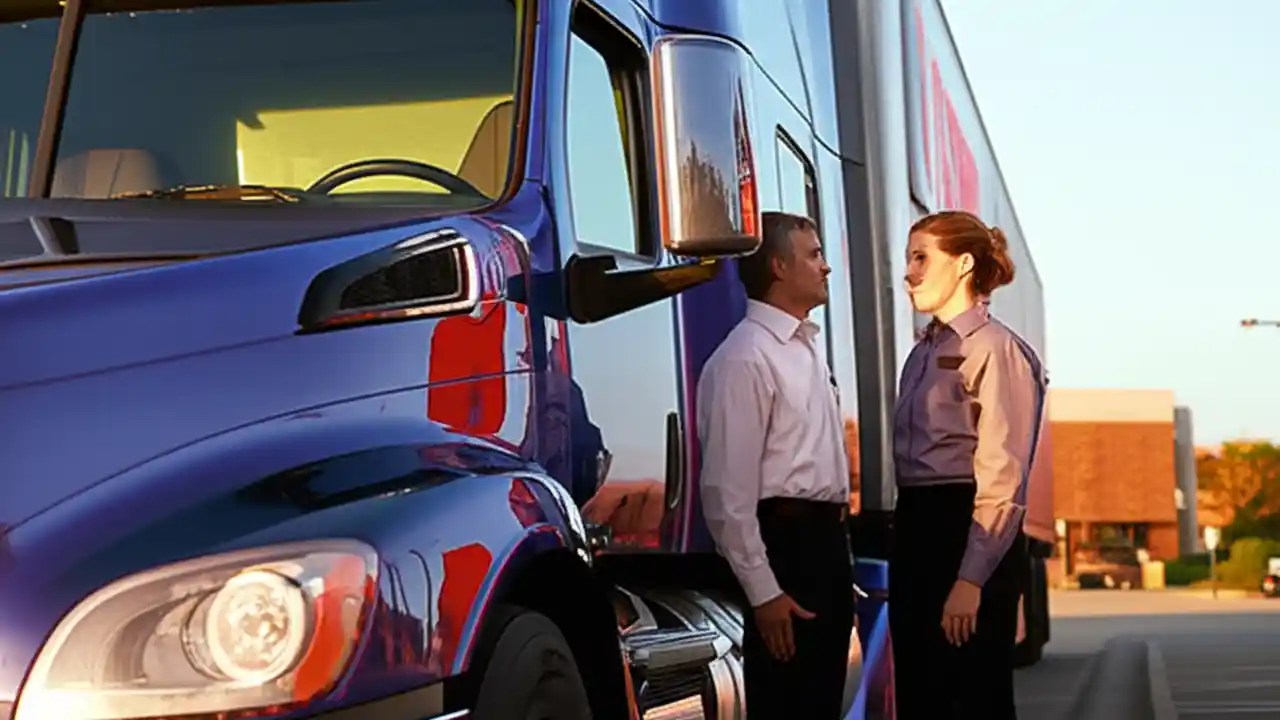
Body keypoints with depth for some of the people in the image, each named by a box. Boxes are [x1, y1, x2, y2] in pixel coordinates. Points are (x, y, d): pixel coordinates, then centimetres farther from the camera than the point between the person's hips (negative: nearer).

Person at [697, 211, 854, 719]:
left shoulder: (809, 346, 14)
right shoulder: (746, 358, -15)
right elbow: (727, 490, -19)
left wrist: (837, 540, 18)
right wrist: (763, 592, -19)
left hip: (826, 539, 9)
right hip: (786, 542, -9)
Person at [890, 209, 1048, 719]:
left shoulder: (995, 349, -10)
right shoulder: (924, 352, 16)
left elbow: (1002, 479, -15)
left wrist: (971, 580, -19)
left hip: (969, 531, -8)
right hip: (914, 526, 8)